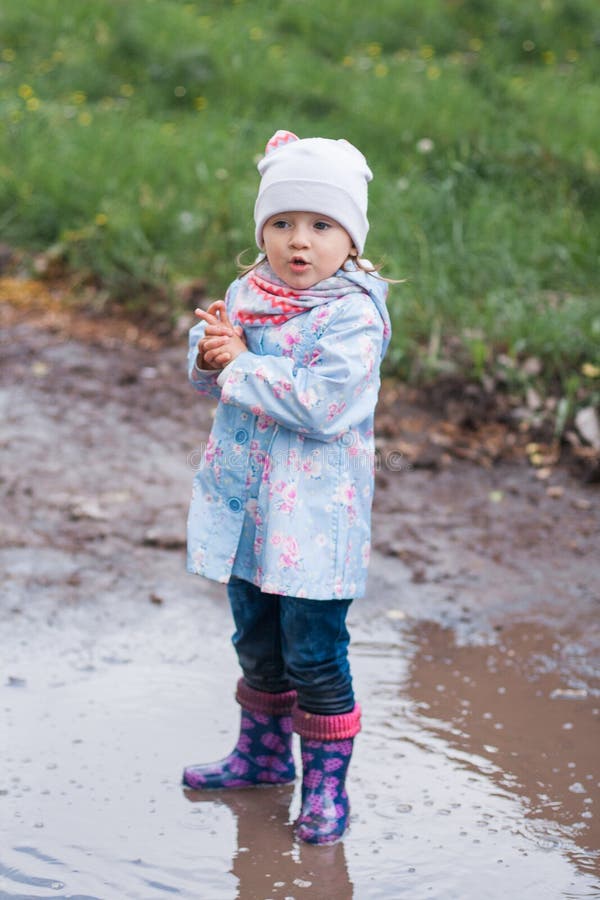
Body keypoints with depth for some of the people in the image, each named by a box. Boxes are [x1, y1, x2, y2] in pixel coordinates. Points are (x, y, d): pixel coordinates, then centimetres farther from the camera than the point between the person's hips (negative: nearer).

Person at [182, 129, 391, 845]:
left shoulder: (353, 314, -17)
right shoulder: (246, 294, 4)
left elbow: (322, 402, -28)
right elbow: (207, 377, 9)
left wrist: (239, 363, -22)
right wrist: (210, 353, -15)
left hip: (314, 518, -7)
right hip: (245, 508, 7)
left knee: (313, 656, 1)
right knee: (257, 643, 22)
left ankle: (325, 784, 17)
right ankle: (262, 752, 42)